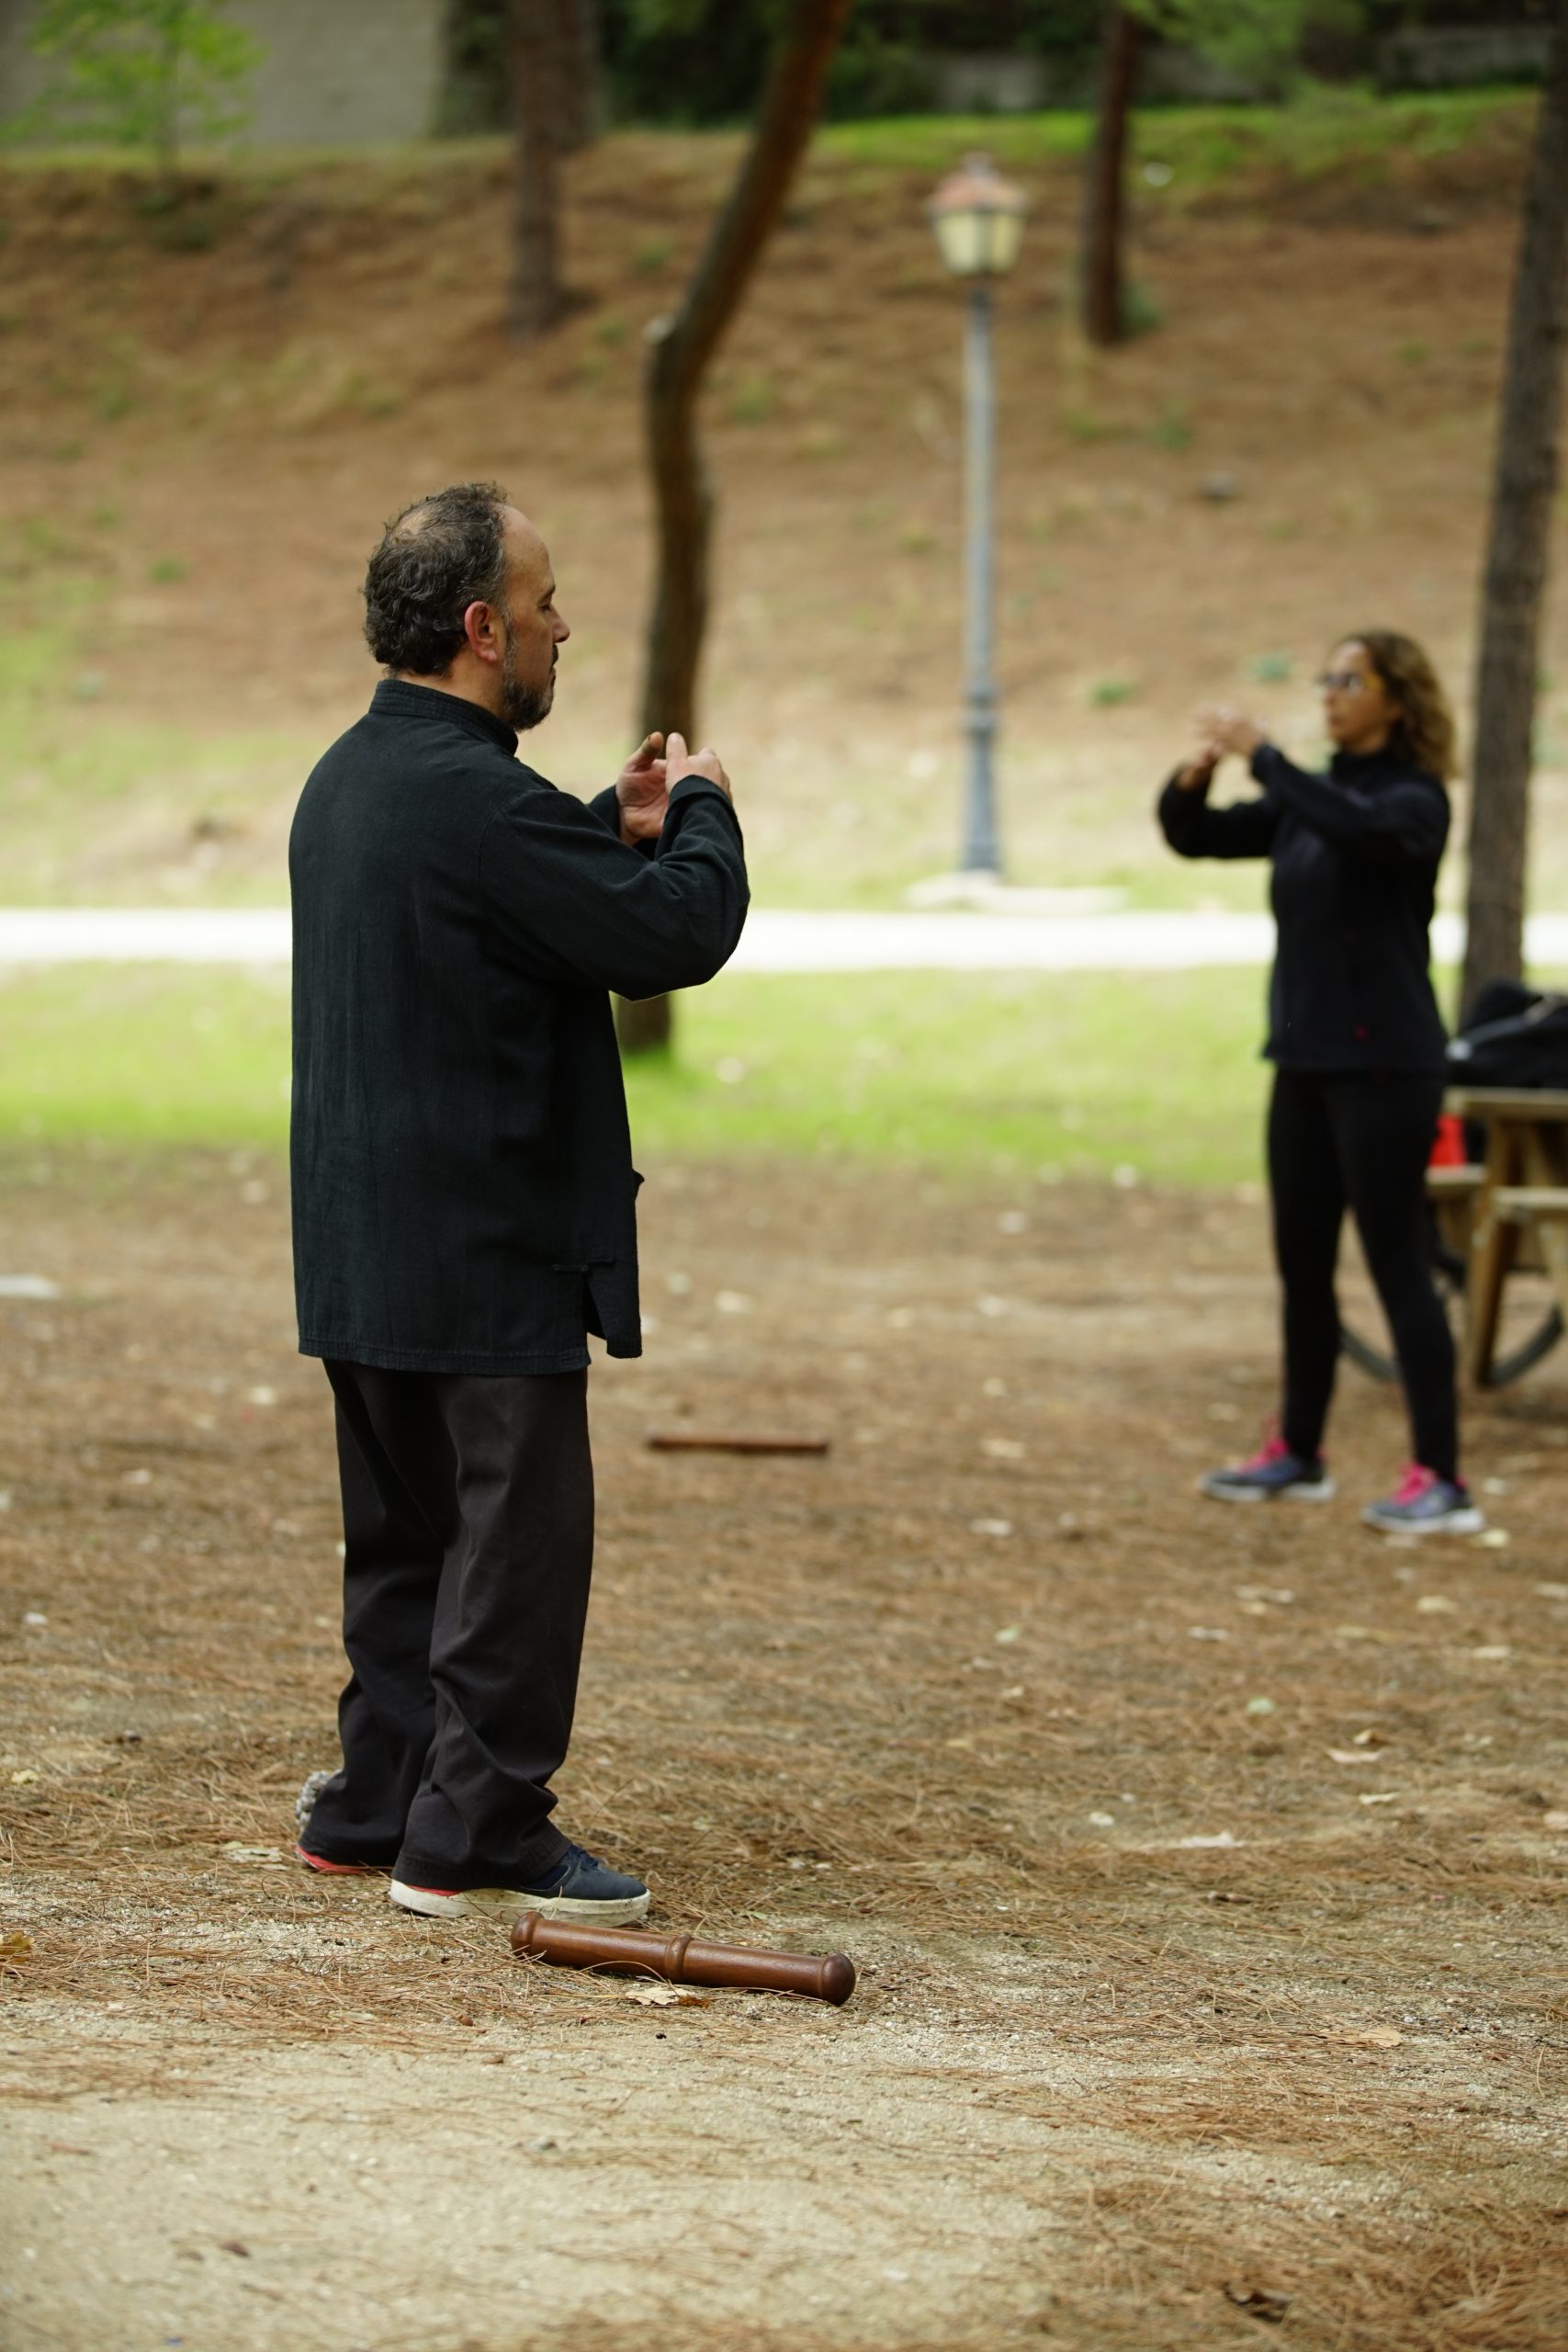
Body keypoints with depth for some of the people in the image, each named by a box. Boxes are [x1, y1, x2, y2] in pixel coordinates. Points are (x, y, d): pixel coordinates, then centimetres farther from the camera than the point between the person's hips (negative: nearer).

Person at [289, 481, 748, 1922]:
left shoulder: (350, 779, 11)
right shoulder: (474, 797, -21)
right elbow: (678, 933, -19)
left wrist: (618, 830, 13)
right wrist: (699, 811, -2)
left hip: (367, 1249, 10)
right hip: (485, 1252, -10)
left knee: (407, 1533, 18)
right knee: (517, 1541, -2)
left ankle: (376, 1804, 25)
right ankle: (474, 1840, 1)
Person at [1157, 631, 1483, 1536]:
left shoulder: (1414, 799, -11)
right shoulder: (1308, 796, 12)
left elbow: (1356, 829, -33)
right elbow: (1196, 838, 13)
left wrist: (1260, 753, -30)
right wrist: (1193, 780, -8)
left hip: (1383, 1063, -8)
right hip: (1307, 1058, 8)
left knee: (1399, 1266, -9)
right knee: (1302, 1264, 14)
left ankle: (1443, 1483, -8)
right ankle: (1299, 1456, 26)